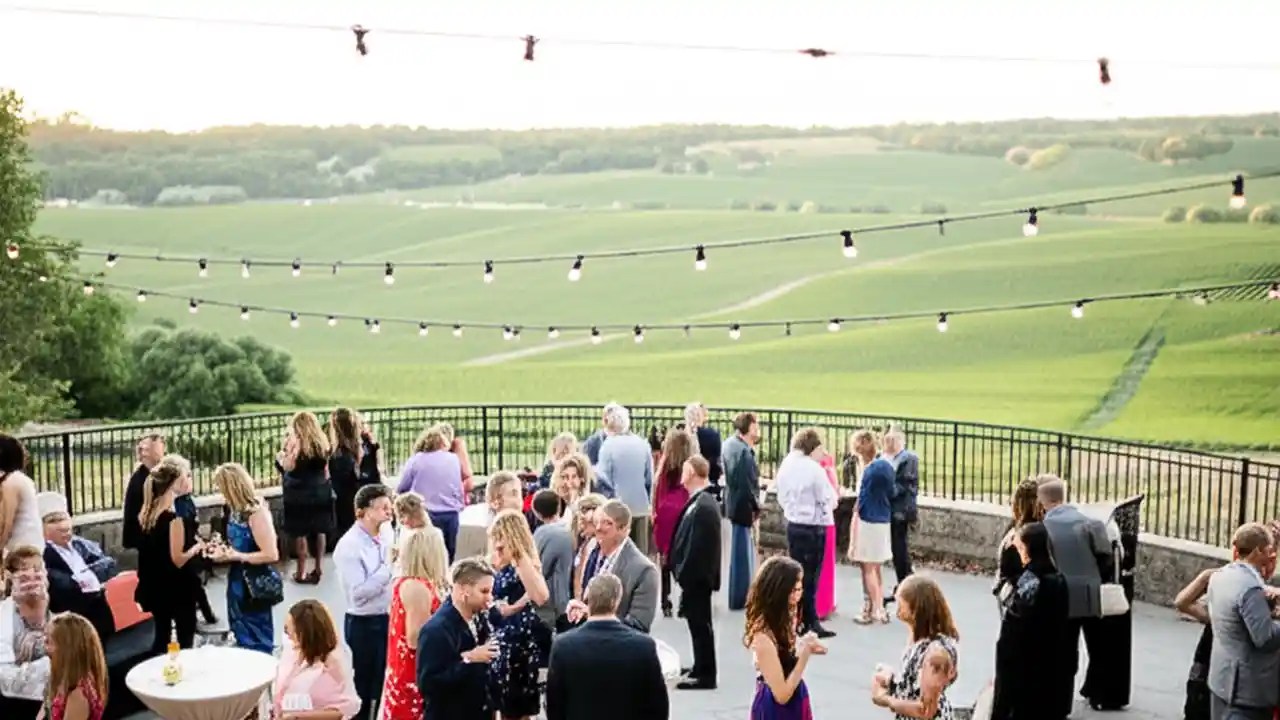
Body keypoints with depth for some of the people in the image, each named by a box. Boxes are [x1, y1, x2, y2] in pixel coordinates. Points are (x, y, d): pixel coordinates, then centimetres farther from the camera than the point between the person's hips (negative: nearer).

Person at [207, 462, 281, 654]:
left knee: (257, 644, 5)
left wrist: (235, 556, -20)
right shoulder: (237, 510, 2)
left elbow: (271, 555, -24)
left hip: (255, 585, -8)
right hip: (239, 582, 8)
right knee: (242, 639, 20)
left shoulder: (256, 511, -22)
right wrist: (225, 551, -3)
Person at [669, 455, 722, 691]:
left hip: (697, 575, -10)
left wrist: (685, 574, -20)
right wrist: (683, 572, 15)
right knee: (698, 622, 18)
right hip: (695, 574, 10)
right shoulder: (702, 501, 9)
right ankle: (701, 668, 30)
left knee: (700, 623, 0)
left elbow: (698, 546, -24)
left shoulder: (704, 506, -22)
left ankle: (705, 674, 9)